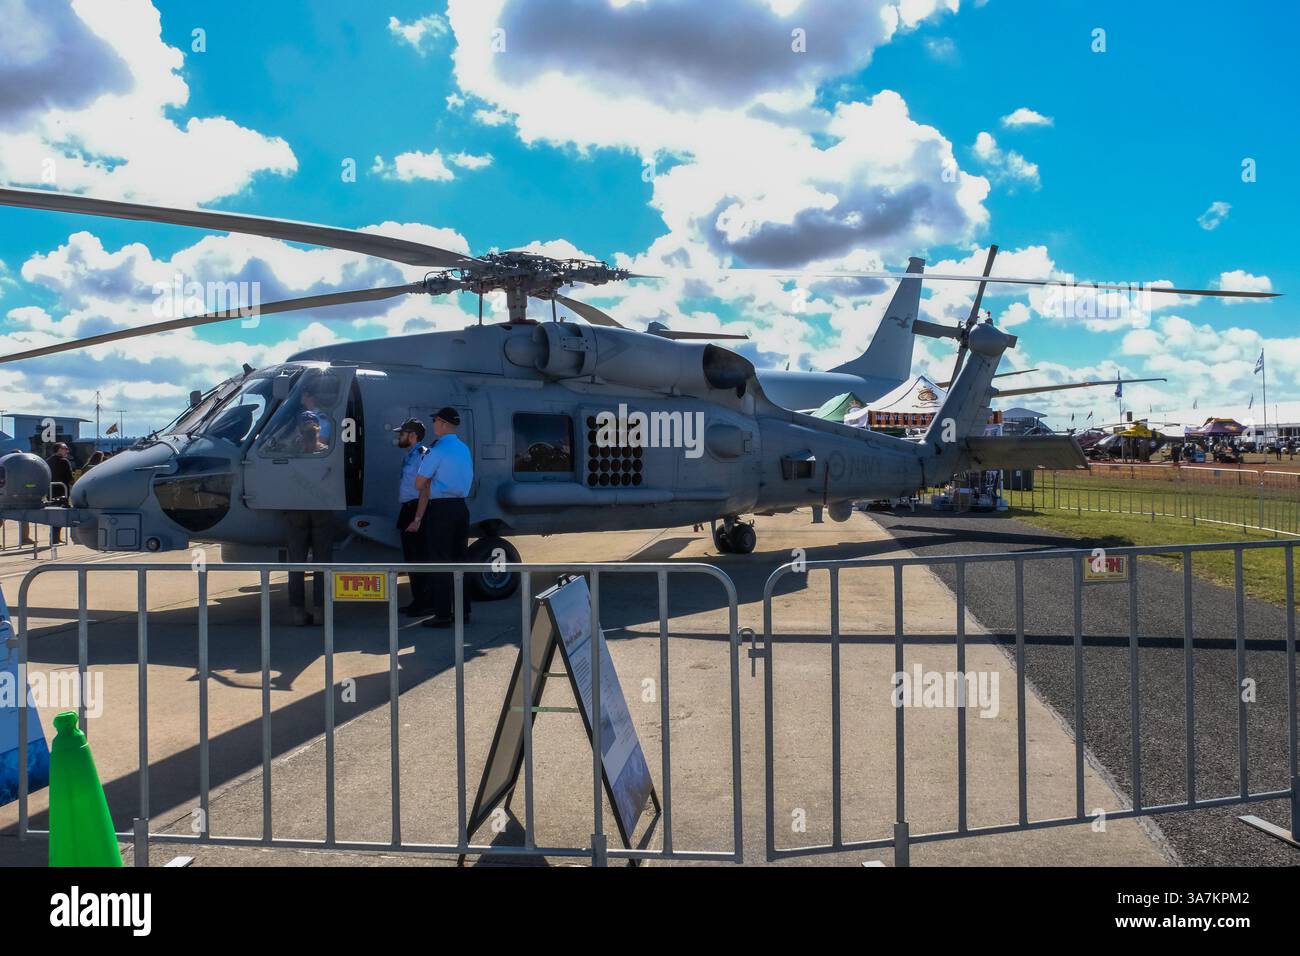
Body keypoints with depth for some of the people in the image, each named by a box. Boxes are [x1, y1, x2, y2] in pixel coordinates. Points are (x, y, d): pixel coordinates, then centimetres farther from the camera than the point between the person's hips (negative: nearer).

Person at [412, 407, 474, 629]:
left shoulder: (438, 451, -12)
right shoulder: (464, 449, 13)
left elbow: (420, 484, -9)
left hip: (440, 510, -7)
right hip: (461, 508, 7)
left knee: (439, 562, -2)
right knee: (458, 560, 12)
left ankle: (443, 614, -2)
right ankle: (462, 611, 15)